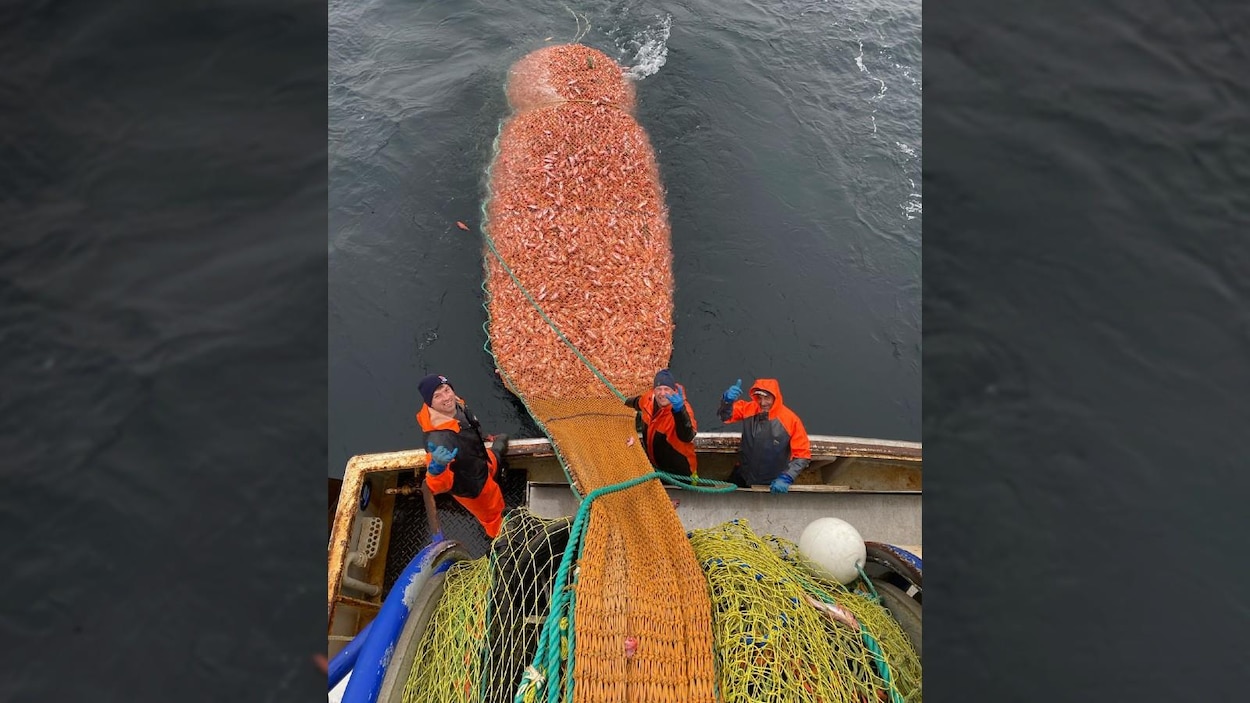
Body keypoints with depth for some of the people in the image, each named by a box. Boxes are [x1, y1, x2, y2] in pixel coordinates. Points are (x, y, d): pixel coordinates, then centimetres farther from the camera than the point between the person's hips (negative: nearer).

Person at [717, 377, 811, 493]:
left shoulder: (791, 420, -20)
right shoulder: (748, 409, -12)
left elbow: (803, 454, -16)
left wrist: (786, 478, -26)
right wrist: (727, 400, -45)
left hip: (772, 484, -2)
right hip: (743, 477, 3)